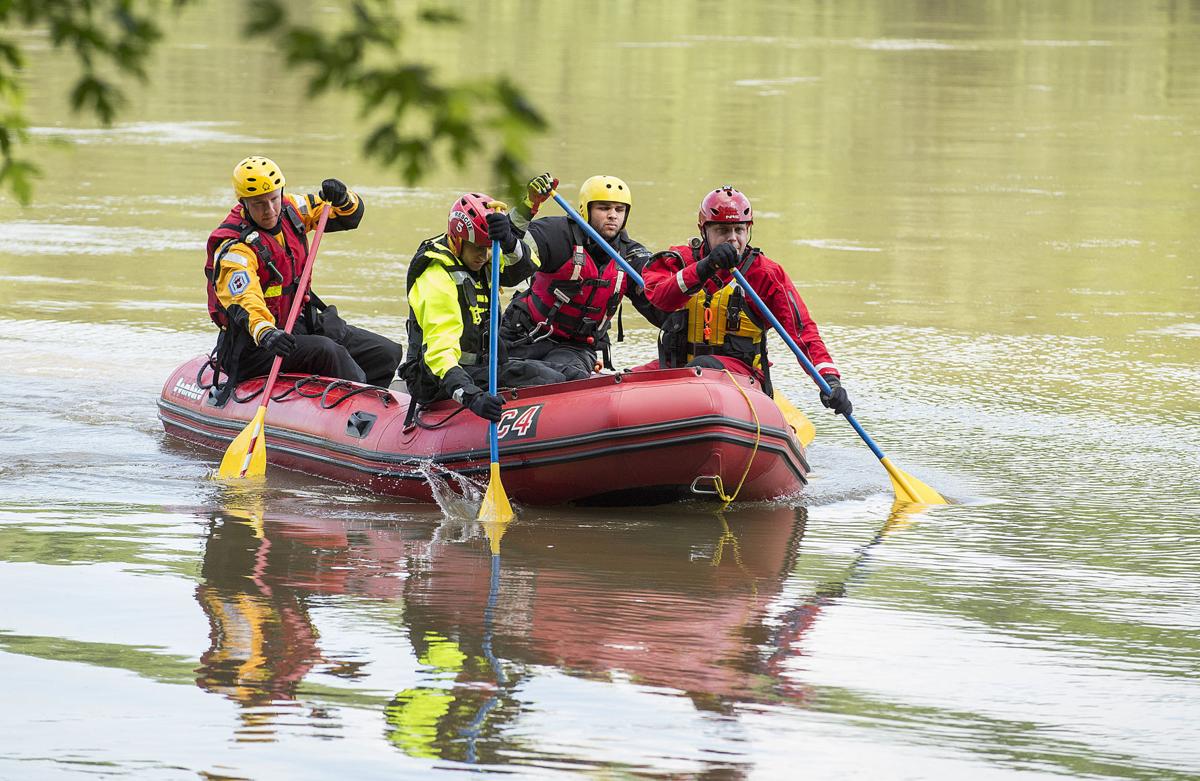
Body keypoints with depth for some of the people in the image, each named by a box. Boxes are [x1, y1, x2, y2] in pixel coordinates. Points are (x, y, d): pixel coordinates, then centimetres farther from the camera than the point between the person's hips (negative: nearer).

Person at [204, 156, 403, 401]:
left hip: (301, 323, 8)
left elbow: (351, 216, 10)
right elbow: (244, 303, -37)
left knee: (388, 354, 3)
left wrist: (342, 199, -14)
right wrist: (266, 333, -56)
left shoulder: (289, 209, 1)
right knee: (326, 351, -33)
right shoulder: (234, 249, -21)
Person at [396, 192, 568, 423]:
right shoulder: (438, 280, -21)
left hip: (478, 365, 9)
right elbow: (439, 352, -31)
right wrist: (471, 397, -46)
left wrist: (510, 244, -35)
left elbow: (523, 267, -10)